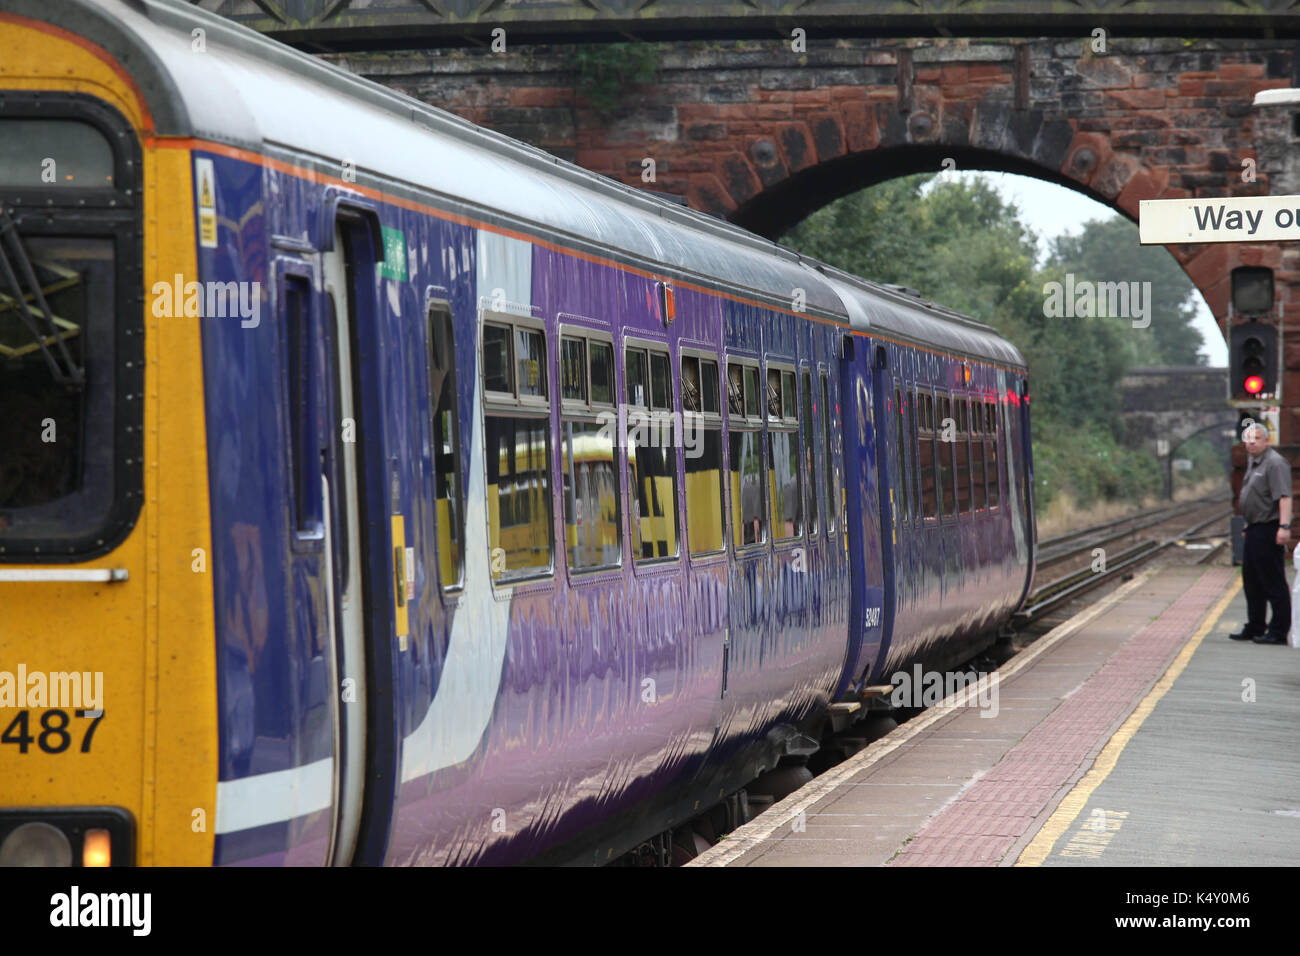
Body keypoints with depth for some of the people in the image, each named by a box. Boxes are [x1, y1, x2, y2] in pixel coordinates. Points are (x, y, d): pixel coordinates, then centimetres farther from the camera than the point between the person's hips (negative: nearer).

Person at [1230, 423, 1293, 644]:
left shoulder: (1275, 463, -15)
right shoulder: (1252, 462, 16)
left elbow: (1284, 497, -23)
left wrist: (1284, 526, -31)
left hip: (1269, 530, -10)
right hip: (1254, 530, 10)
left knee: (1273, 582, -7)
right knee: (1252, 580, 16)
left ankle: (1278, 632, -3)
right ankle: (1254, 628, 26)